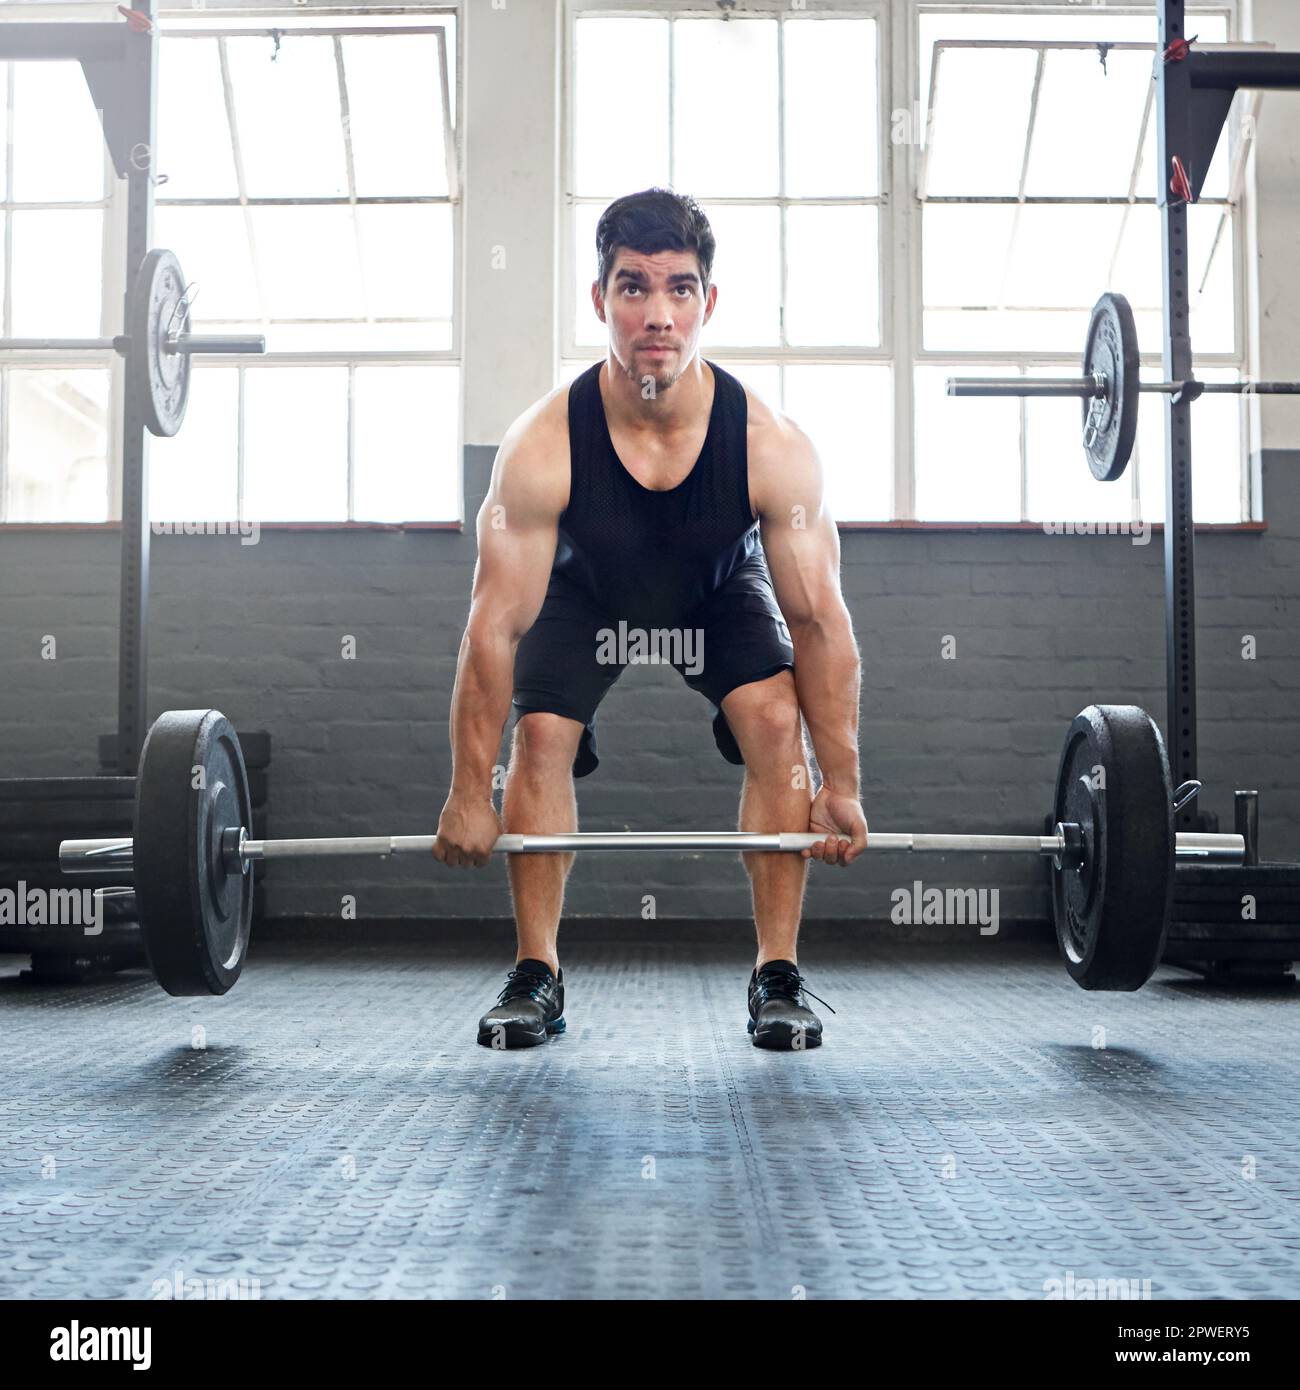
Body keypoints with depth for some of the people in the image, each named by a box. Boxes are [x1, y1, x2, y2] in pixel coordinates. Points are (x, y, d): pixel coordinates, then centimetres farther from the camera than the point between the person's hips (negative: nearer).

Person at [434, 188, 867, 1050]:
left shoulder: (772, 446, -35)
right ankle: (537, 978, -2)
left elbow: (819, 622, -27)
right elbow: (496, 626, -31)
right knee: (540, 735, -17)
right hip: (585, 592, 0)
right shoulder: (542, 446, -37)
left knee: (777, 722, -20)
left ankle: (778, 979, -9)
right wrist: (471, 795, -27)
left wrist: (841, 788, -24)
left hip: (720, 593, 0)